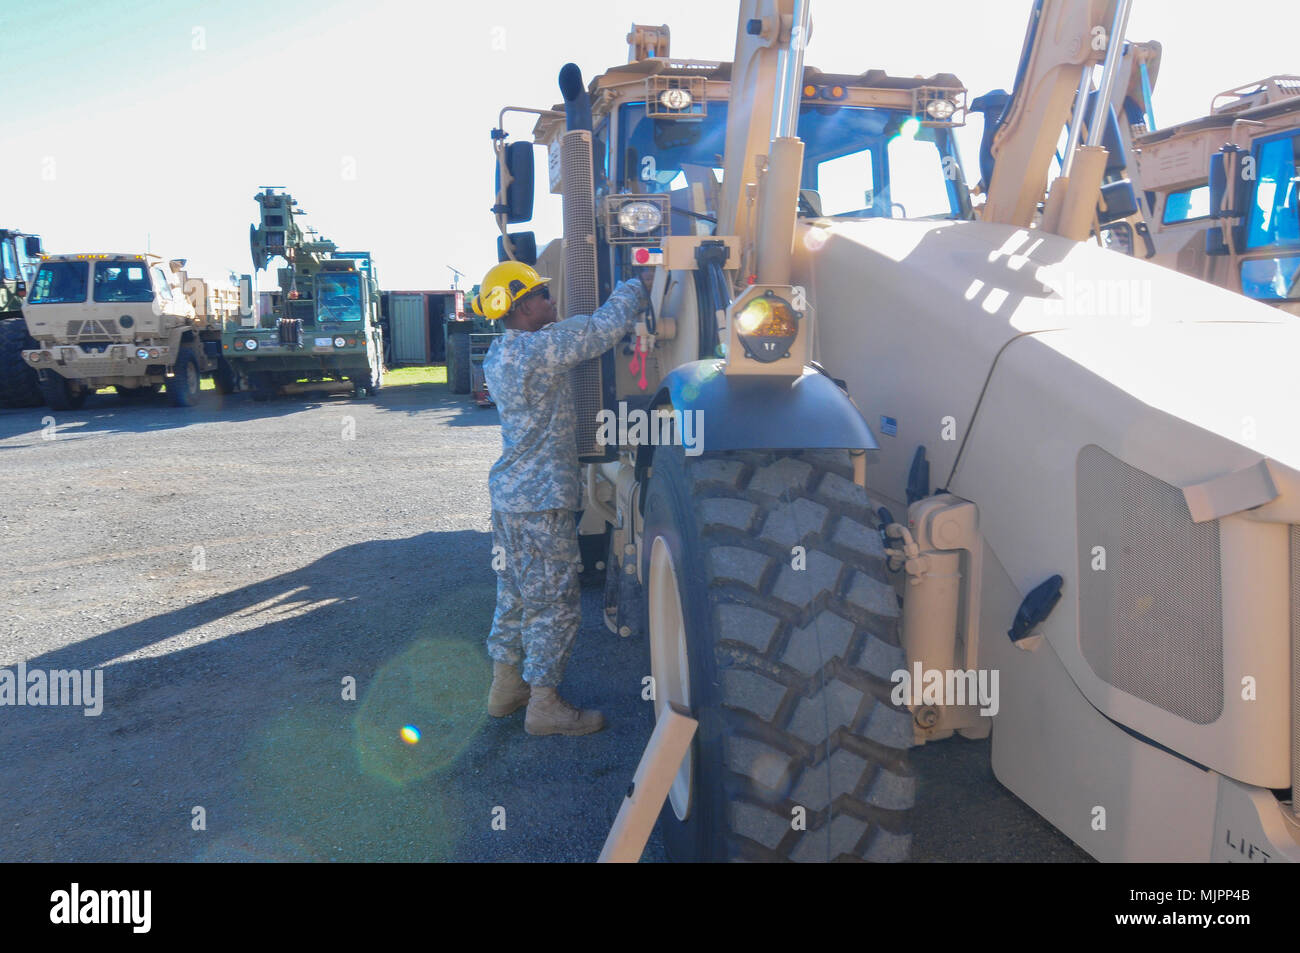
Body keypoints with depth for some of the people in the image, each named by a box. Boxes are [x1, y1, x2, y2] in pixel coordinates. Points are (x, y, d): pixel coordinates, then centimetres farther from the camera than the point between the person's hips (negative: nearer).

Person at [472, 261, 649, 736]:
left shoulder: (499, 354, 11)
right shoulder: (540, 348, -18)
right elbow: (605, 325, -14)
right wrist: (640, 284, 1)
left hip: (509, 493, 9)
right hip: (541, 500, -9)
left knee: (514, 595, 18)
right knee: (554, 604, 0)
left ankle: (505, 686, 29)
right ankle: (544, 705, 9)